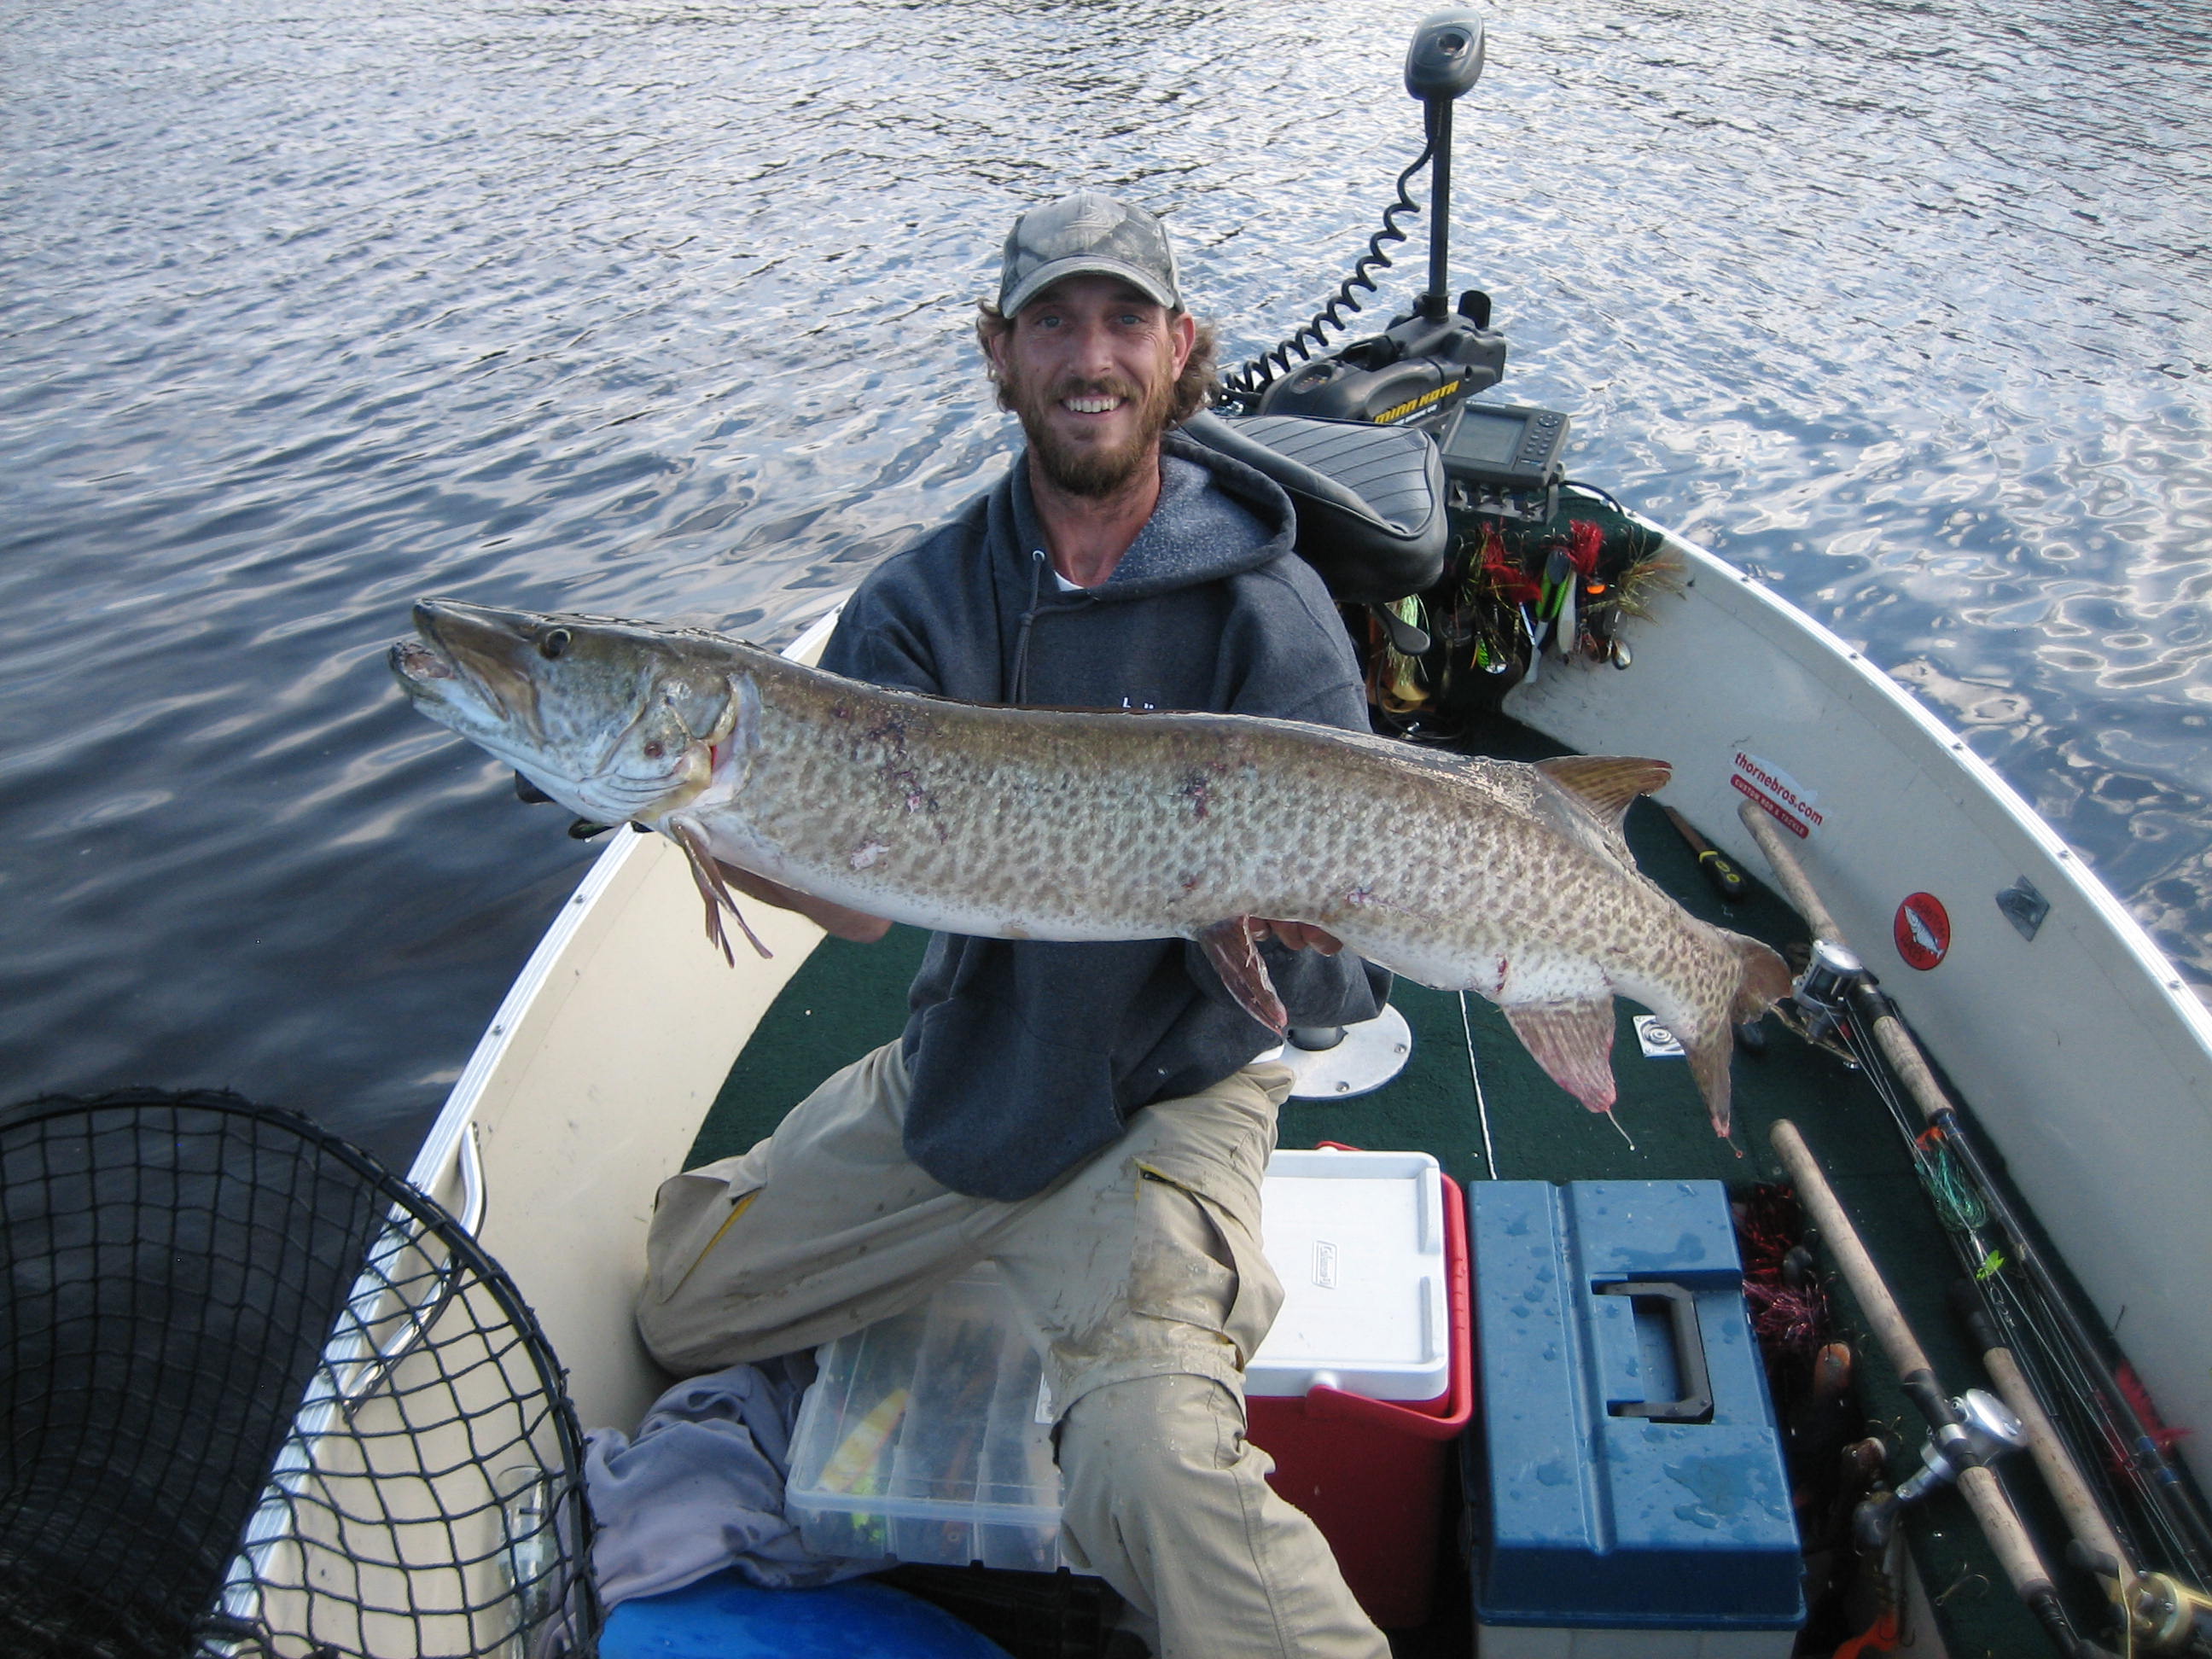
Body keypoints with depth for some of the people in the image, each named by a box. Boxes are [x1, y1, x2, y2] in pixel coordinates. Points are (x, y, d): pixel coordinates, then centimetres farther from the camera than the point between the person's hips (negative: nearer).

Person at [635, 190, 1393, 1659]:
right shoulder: (925, 600, -3)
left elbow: (1337, 998, -16)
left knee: (1150, 1466, -31)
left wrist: (1307, 948, -39)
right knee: (680, 1309, 19)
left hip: (1167, 1099, -5)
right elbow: (860, 896, -15)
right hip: (954, 1075, 6)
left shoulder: (1265, 612, -13)